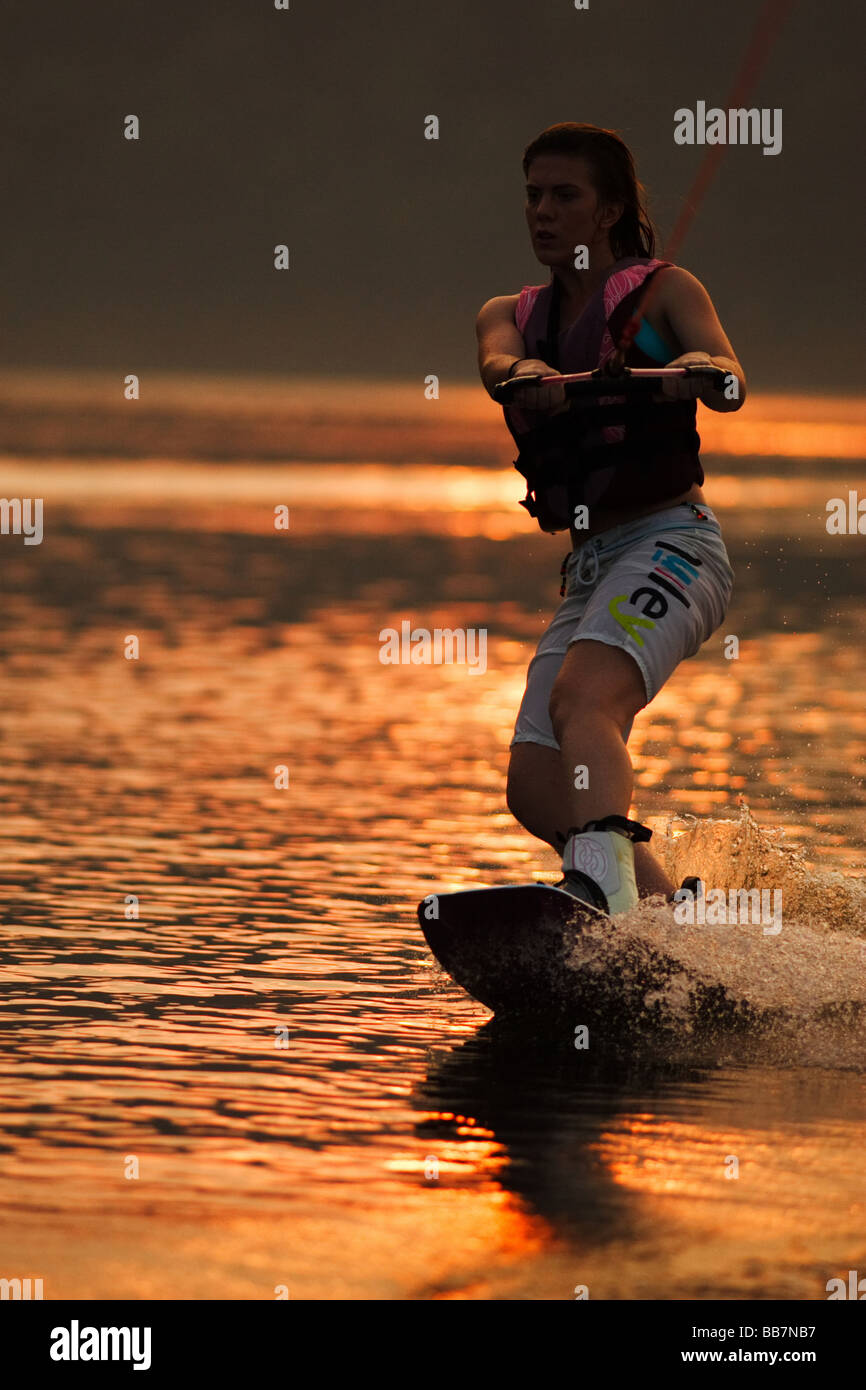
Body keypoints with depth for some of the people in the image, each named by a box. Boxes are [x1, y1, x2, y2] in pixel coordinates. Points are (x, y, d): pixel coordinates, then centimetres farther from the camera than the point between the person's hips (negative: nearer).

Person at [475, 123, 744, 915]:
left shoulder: (662, 292, 4)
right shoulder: (512, 314, 18)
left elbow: (731, 388, -15)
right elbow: (499, 365, -7)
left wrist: (696, 368, -39)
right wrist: (534, 377, -32)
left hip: (672, 544, -7)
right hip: (590, 567, 7)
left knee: (581, 697, -34)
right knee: (538, 789, -4)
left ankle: (605, 891, -55)